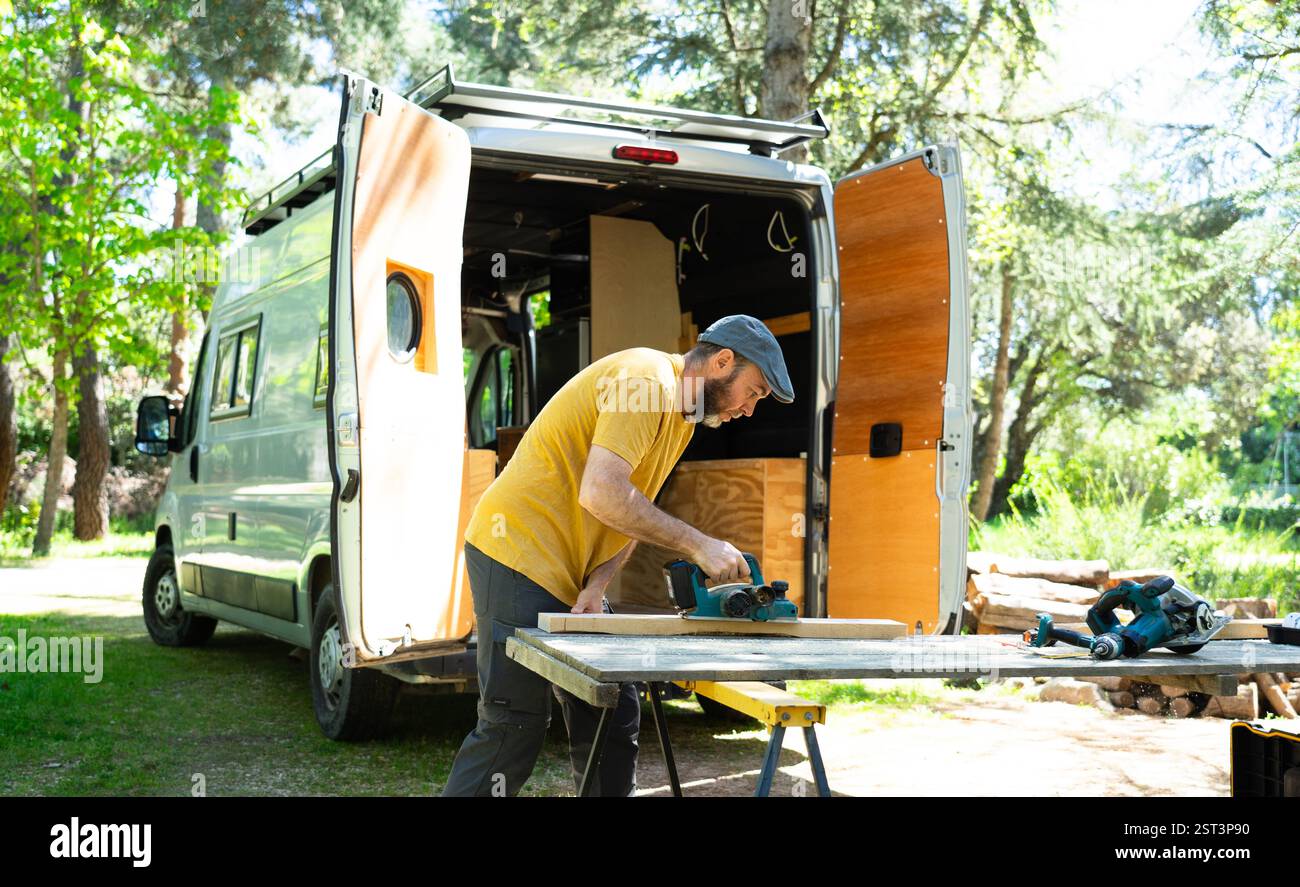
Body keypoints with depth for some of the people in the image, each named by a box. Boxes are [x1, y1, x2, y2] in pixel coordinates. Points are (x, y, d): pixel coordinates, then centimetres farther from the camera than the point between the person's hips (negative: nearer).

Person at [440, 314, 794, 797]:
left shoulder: (684, 414, 15)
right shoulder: (647, 379, -17)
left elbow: (634, 512, 12)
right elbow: (602, 495, -28)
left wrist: (596, 586, -5)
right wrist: (697, 545, -23)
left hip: (571, 573, 10)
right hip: (520, 553, -10)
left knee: (613, 718, 9)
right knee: (514, 728, -9)